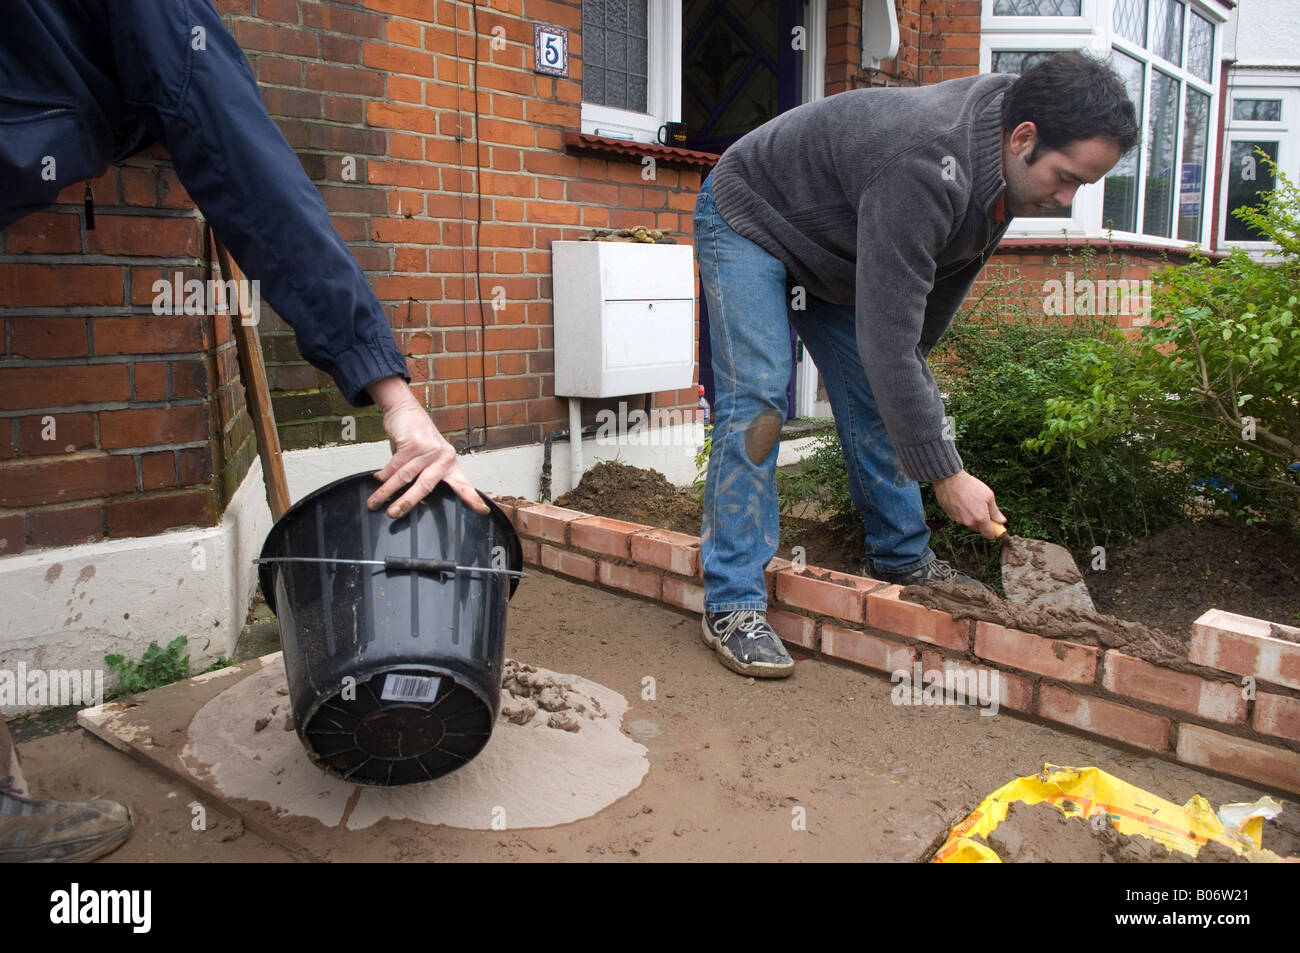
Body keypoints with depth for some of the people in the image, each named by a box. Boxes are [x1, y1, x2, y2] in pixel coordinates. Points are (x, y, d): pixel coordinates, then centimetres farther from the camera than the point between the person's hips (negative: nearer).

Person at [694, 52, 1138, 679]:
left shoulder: (1004, 158, -10)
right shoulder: (925, 169, -39)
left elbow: (944, 280, 6)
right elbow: (887, 337, -40)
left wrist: (906, 371, 14)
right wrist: (946, 474, -35)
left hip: (835, 251, 9)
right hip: (748, 221, -8)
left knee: (876, 399, 4)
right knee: (757, 398, -20)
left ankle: (899, 558, 19)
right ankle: (732, 603, -15)